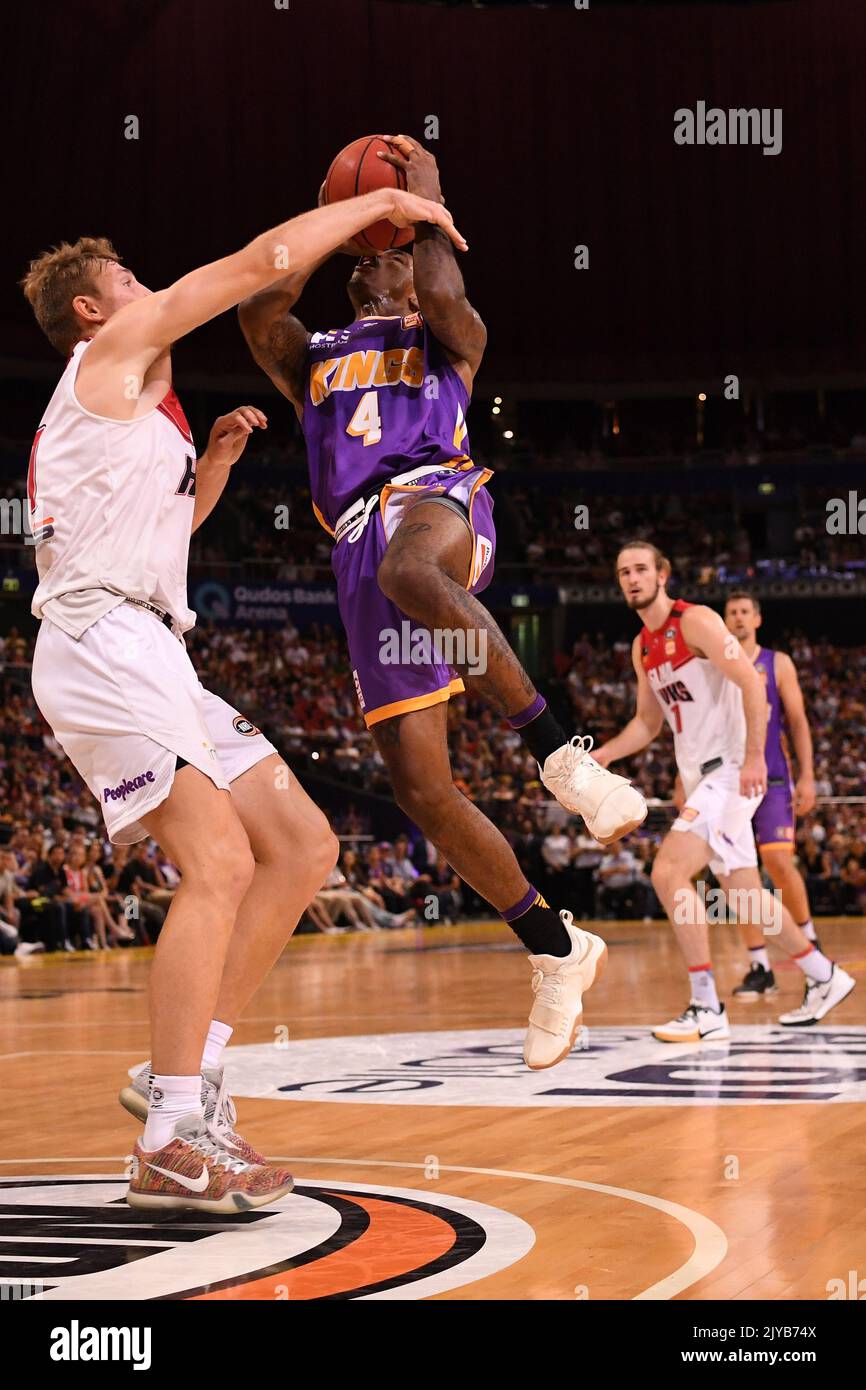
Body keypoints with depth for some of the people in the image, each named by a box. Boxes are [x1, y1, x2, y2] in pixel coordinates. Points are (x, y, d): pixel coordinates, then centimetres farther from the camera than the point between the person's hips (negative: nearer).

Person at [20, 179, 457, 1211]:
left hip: (150, 655, 10)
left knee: (301, 847, 6)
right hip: (101, 642, -10)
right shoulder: (110, 351, 2)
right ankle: (169, 1148, -22)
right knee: (220, 863, -21)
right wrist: (378, 203, 8)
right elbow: (262, 261, -2)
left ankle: (184, 1075, 7)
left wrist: (217, 457, 26)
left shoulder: (134, 403, 28)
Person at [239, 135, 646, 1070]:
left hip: (436, 496, -5)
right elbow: (258, 307, 12)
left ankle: (558, 751, -40)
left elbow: (444, 292, -1)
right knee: (419, 786, -5)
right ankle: (554, 950, 7)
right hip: (359, 553, 5)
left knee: (408, 567, -45)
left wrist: (424, 203, 12)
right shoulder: (311, 360, 33)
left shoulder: (446, 338, 24)